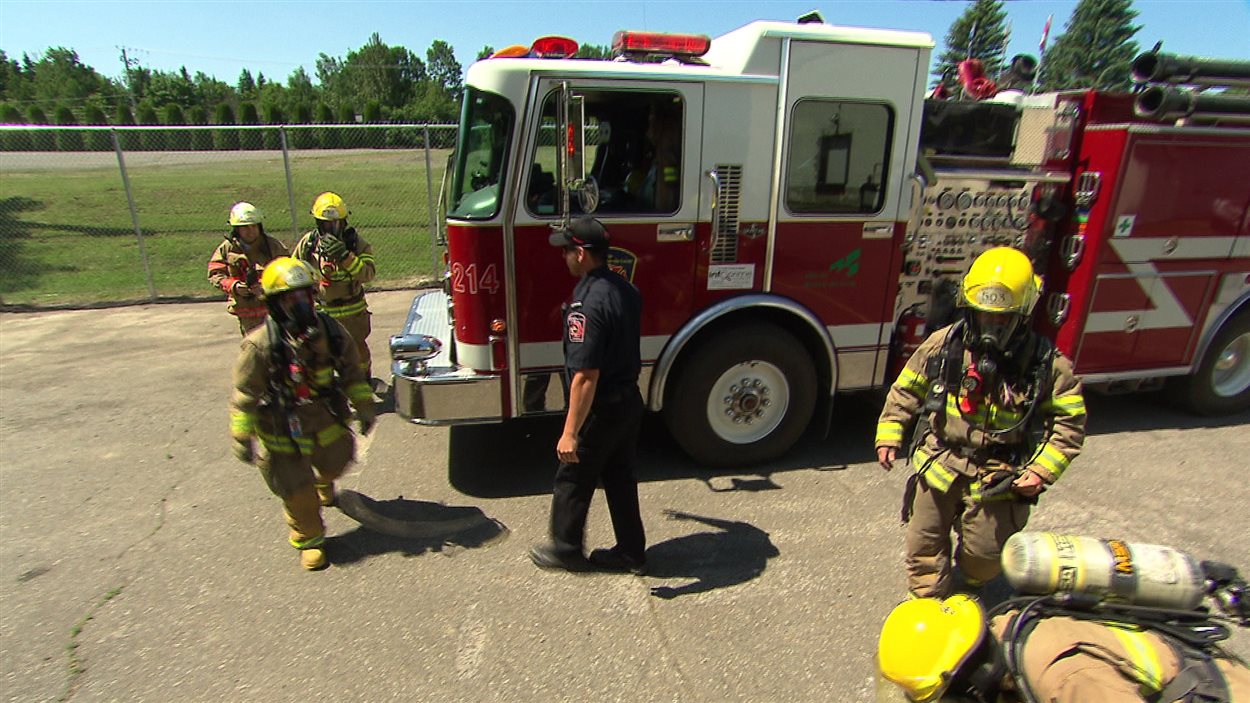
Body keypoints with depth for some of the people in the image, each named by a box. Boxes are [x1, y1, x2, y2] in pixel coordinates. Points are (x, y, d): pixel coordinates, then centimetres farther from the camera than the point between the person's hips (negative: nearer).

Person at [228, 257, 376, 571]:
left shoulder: (329, 330, -10)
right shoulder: (261, 345, -22)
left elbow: (352, 371, 3)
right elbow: (244, 395, -13)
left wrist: (364, 408, 8)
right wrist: (242, 438, -10)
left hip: (328, 420, 4)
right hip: (284, 431, -4)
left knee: (335, 463, 27)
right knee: (298, 491, 3)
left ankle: (324, 485, 65)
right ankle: (308, 539, 29)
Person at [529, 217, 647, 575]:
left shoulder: (587, 306, -26)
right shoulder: (626, 290, 2)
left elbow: (586, 377, -28)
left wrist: (570, 433, -23)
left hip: (600, 410, -8)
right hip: (630, 401, 8)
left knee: (573, 481, 13)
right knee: (620, 478, 20)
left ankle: (565, 550, 32)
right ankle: (631, 553, 32)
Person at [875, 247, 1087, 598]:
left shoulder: (1046, 363, -10)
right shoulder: (942, 345, -7)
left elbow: (1069, 422, -2)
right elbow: (905, 391, 4)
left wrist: (1042, 471, -12)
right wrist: (889, 436, -3)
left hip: (998, 481, -1)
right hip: (938, 468, 1)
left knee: (984, 554, 15)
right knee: (925, 546, 12)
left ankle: (971, 588, 49)